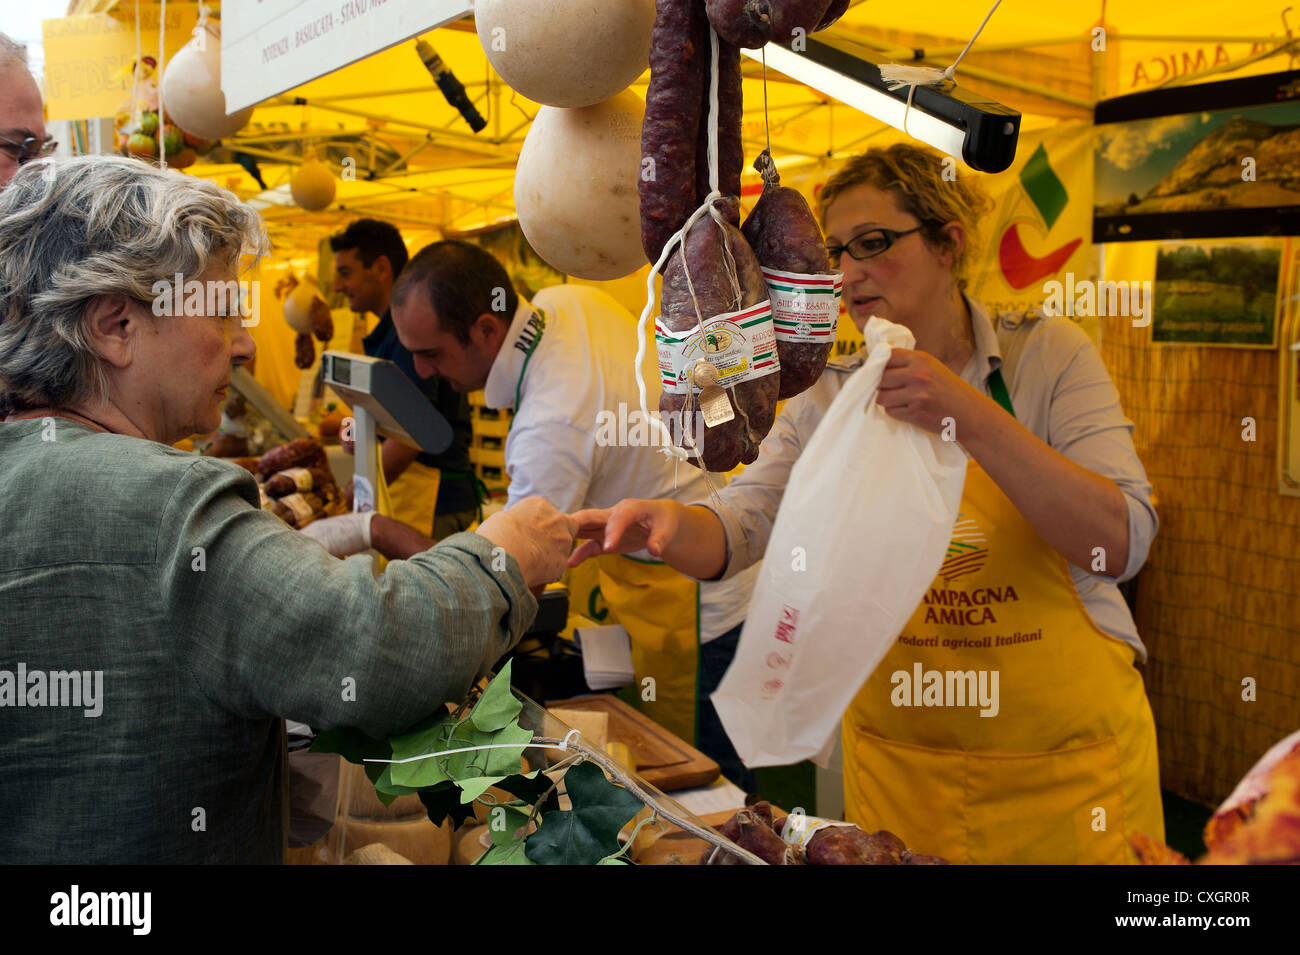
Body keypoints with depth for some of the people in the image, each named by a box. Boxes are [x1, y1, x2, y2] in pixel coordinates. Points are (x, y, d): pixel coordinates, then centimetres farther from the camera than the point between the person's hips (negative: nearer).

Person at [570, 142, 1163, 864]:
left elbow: (1122, 544, -18)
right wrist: (669, 524, -31)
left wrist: (973, 417, -28)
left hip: (1065, 757, -2)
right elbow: (739, 527, -8)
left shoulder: (1048, 355, -7)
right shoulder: (829, 397, 2)